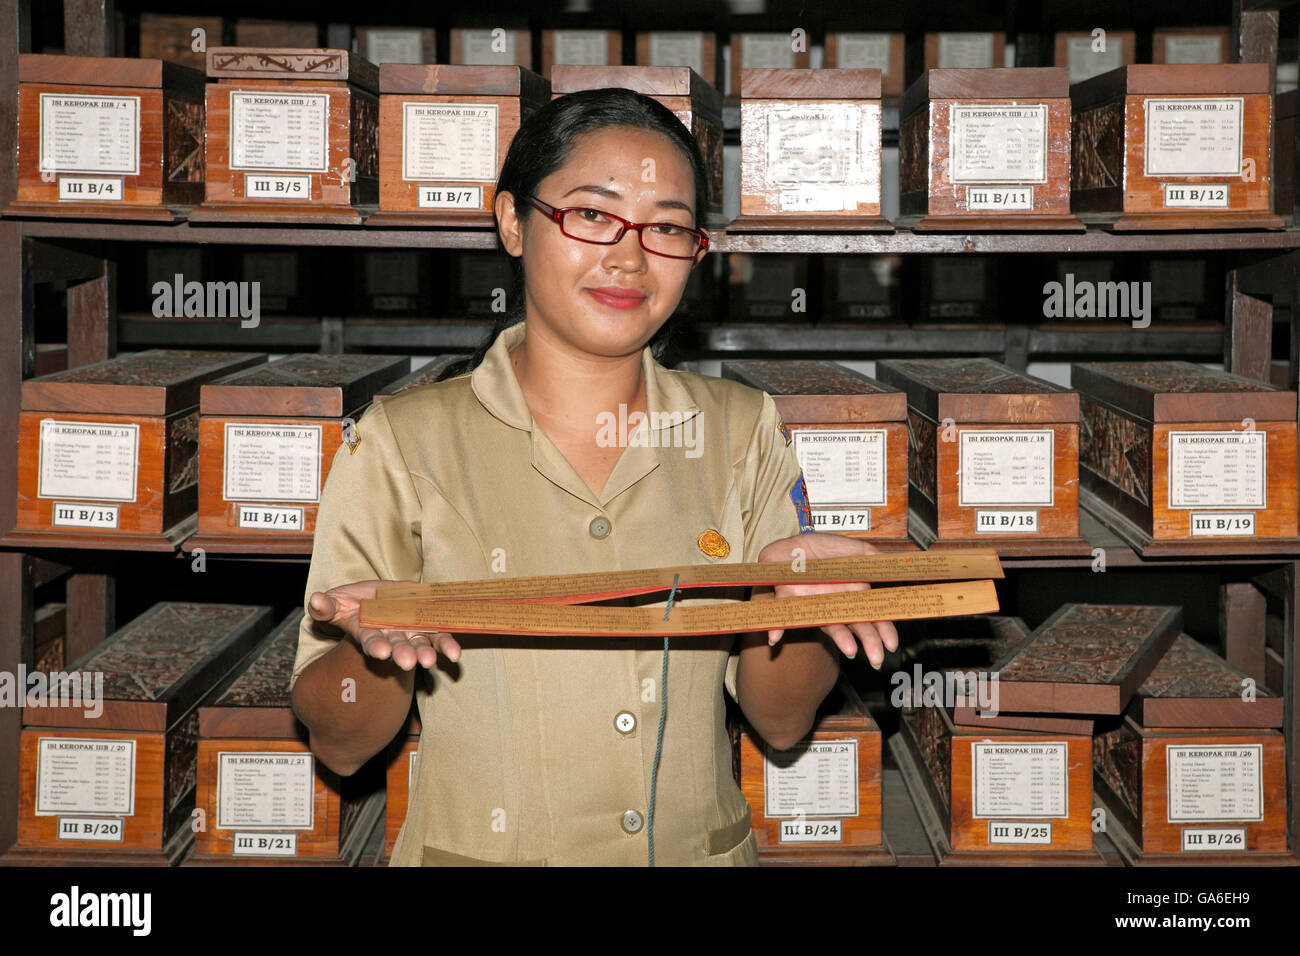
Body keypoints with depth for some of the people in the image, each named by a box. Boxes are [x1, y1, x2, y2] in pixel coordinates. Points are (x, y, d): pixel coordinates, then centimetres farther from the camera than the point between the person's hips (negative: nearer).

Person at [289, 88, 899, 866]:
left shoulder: (743, 431, 4)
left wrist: (785, 591, -13)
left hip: (705, 849, 3)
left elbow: (781, 722, 4)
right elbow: (341, 746, -2)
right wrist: (377, 644, -20)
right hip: (479, 851, -2)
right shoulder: (402, 443, -3)